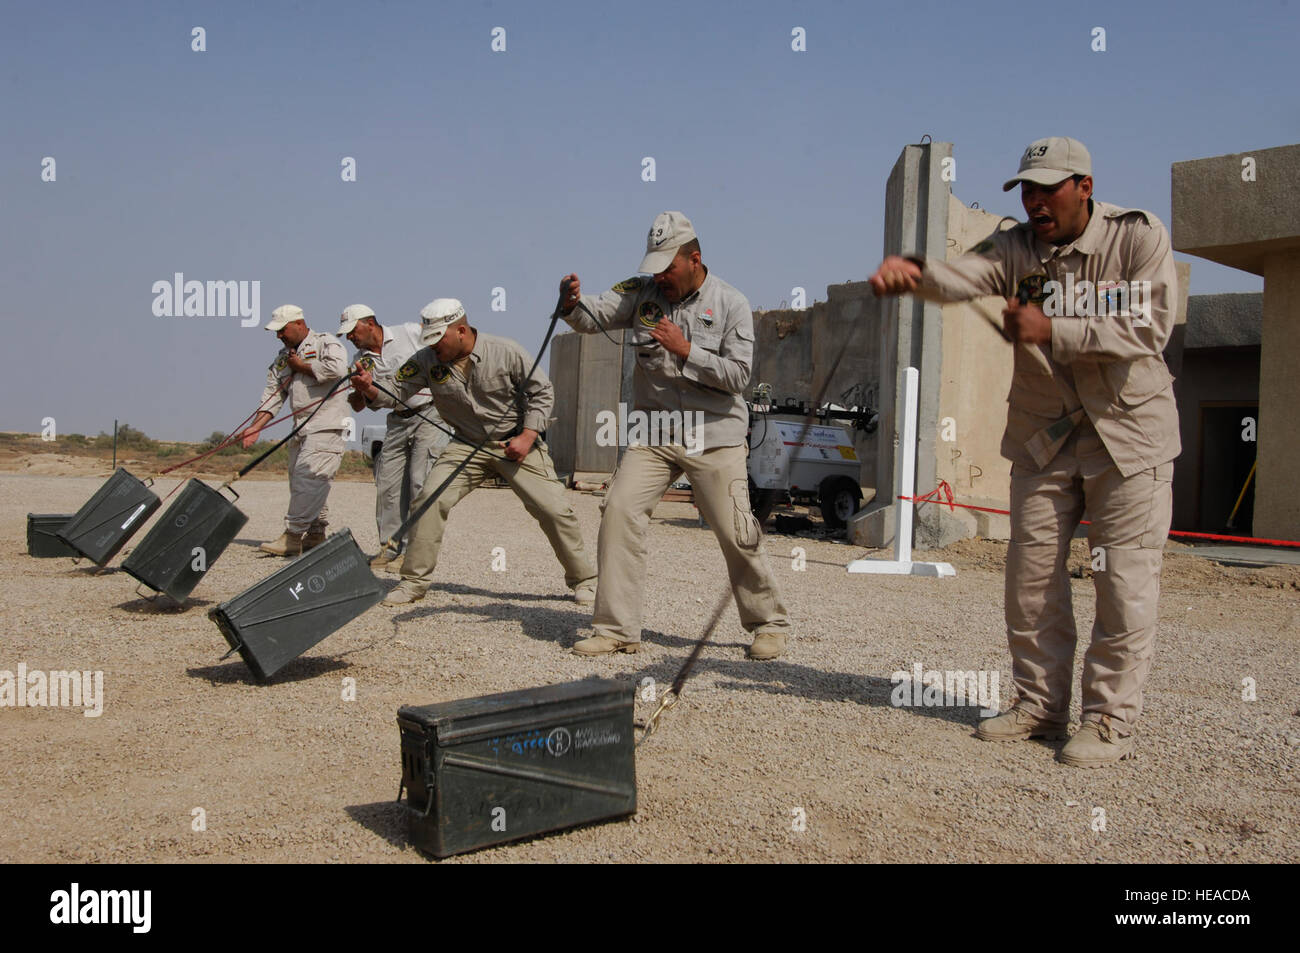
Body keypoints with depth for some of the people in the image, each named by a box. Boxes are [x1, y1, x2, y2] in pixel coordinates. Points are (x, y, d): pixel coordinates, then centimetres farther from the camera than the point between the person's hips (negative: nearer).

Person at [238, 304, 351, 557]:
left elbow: (336, 368, -22)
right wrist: (256, 427, 3)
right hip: (300, 428, 8)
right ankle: (315, 536, 17)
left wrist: (302, 366, -7)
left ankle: (293, 536, -16)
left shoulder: (326, 343, 0)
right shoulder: (283, 357, 21)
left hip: (326, 425, -8)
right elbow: (273, 395, 15)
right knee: (299, 481, 7)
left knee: (308, 477, -16)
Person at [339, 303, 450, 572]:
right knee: (387, 484, 2)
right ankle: (390, 548, 14)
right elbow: (358, 405, 8)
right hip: (398, 422, 6)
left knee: (420, 483, -12)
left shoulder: (411, 332, -5)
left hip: (431, 414, -6)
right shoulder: (362, 360, 9)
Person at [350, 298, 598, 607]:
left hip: (516, 443, -2)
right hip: (467, 445, 3)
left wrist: (527, 436, -15)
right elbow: (398, 391, -6)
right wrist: (370, 389, -28)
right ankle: (414, 581, 2)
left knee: (554, 509, -8)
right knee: (429, 500, -14)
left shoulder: (507, 352, -14)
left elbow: (542, 392, -7)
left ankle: (584, 580, 12)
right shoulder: (427, 360, -7)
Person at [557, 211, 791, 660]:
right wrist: (572, 303, -28)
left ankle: (768, 624, 20)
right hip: (654, 433, 3)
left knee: (735, 532, -2)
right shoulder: (643, 293, 5)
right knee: (620, 510, -13)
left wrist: (685, 349, -18)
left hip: (715, 437, -2)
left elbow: (737, 376, -10)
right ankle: (617, 629, -4)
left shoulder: (731, 304, -3)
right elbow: (592, 317, -6)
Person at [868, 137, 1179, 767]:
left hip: (1128, 431, -3)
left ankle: (1110, 719, 10)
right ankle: (1040, 703, 21)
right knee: (1031, 574, 6)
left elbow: (1149, 329, -19)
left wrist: (1051, 330, -26)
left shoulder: (1139, 237, -9)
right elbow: (963, 276, -24)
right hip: (1043, 433, 4)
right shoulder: (1017, 248, -3)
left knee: (1124, 580, -3)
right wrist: (913, 273, -46)